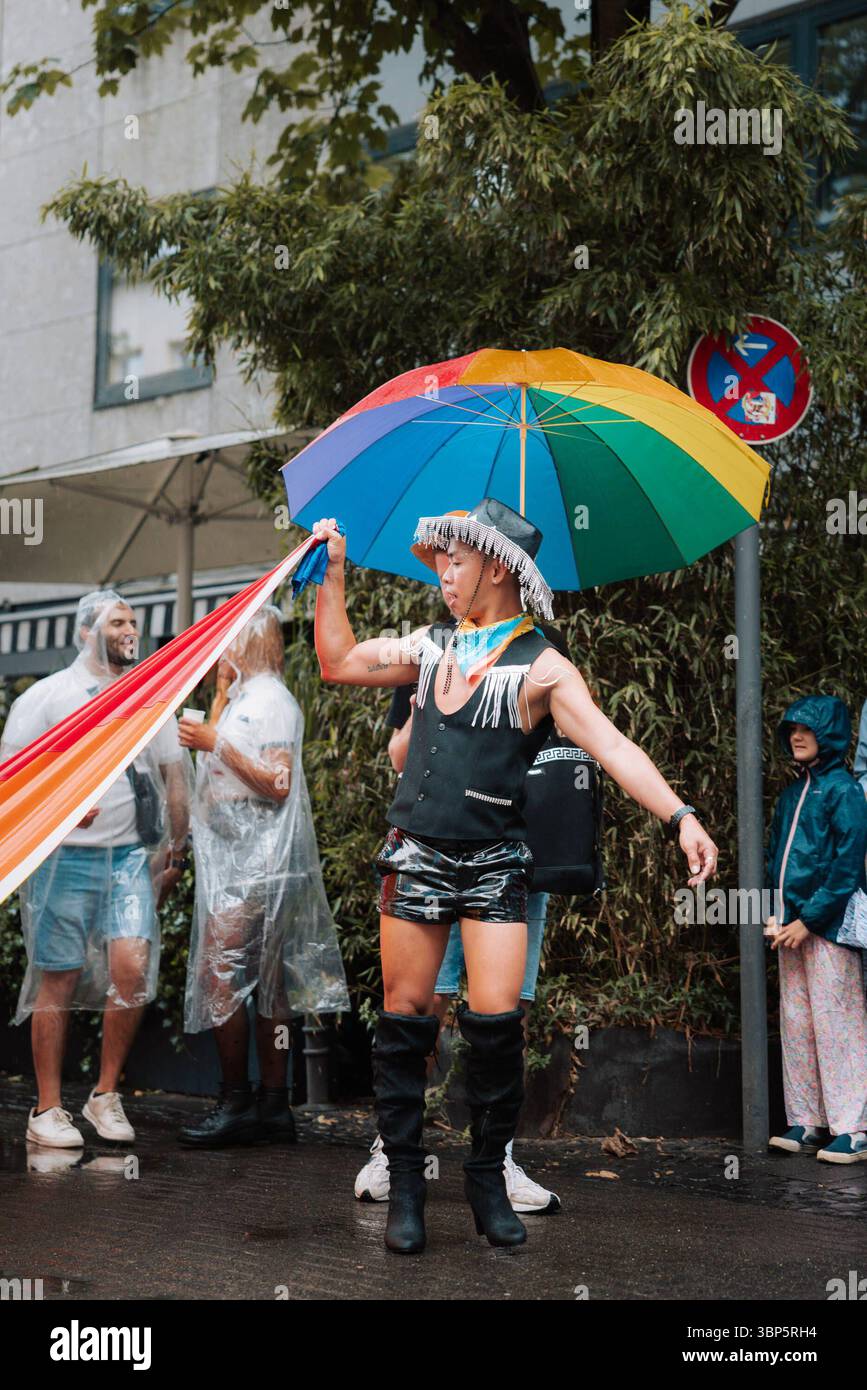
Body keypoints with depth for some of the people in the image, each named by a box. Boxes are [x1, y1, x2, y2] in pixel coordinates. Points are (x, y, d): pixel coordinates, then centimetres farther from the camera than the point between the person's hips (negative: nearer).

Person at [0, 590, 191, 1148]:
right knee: (57, 979, 1)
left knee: (132, 966, -11)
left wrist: (177, 851, 13)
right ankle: (48, 1109, 12)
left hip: (131, 854, 2)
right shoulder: (47, 695, 3)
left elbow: (175, 776, 16)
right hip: (65, 855, -2)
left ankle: (106, 1096, 6)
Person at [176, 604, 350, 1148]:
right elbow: (213, 751, 13)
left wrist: (218, 744, -18)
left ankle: (237, 1103, -5)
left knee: (219, 975, -10)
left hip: (255, 862, -9)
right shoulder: (243, 698, 20)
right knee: (265, 981, 8)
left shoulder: (271, 699, -9)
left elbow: (278, 784, -16)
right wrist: (222, 690, 16)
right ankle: (274, 1105, 12)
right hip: (235, 857, 9)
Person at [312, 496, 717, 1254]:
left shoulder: (540, 666, -4)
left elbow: (613, 746, -12)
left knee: (496, 1021, -7)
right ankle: (405, 1182, 14)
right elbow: (340, 662, 18)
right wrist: (334, 574, 15)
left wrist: (680, 814, -24)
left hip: (495, 863, -3)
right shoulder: (431, 644, 11)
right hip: (416, 853, 3)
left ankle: (488, 1177, 13)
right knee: (403, 1020, 3)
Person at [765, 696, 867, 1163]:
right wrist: (773, 914, 7)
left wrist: (809, 919, -15)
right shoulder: (791, 794, 16)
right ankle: (806, 1123, 16)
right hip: (792, 926, 8)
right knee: (795, 1024, 9)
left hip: (827, 926, -8)